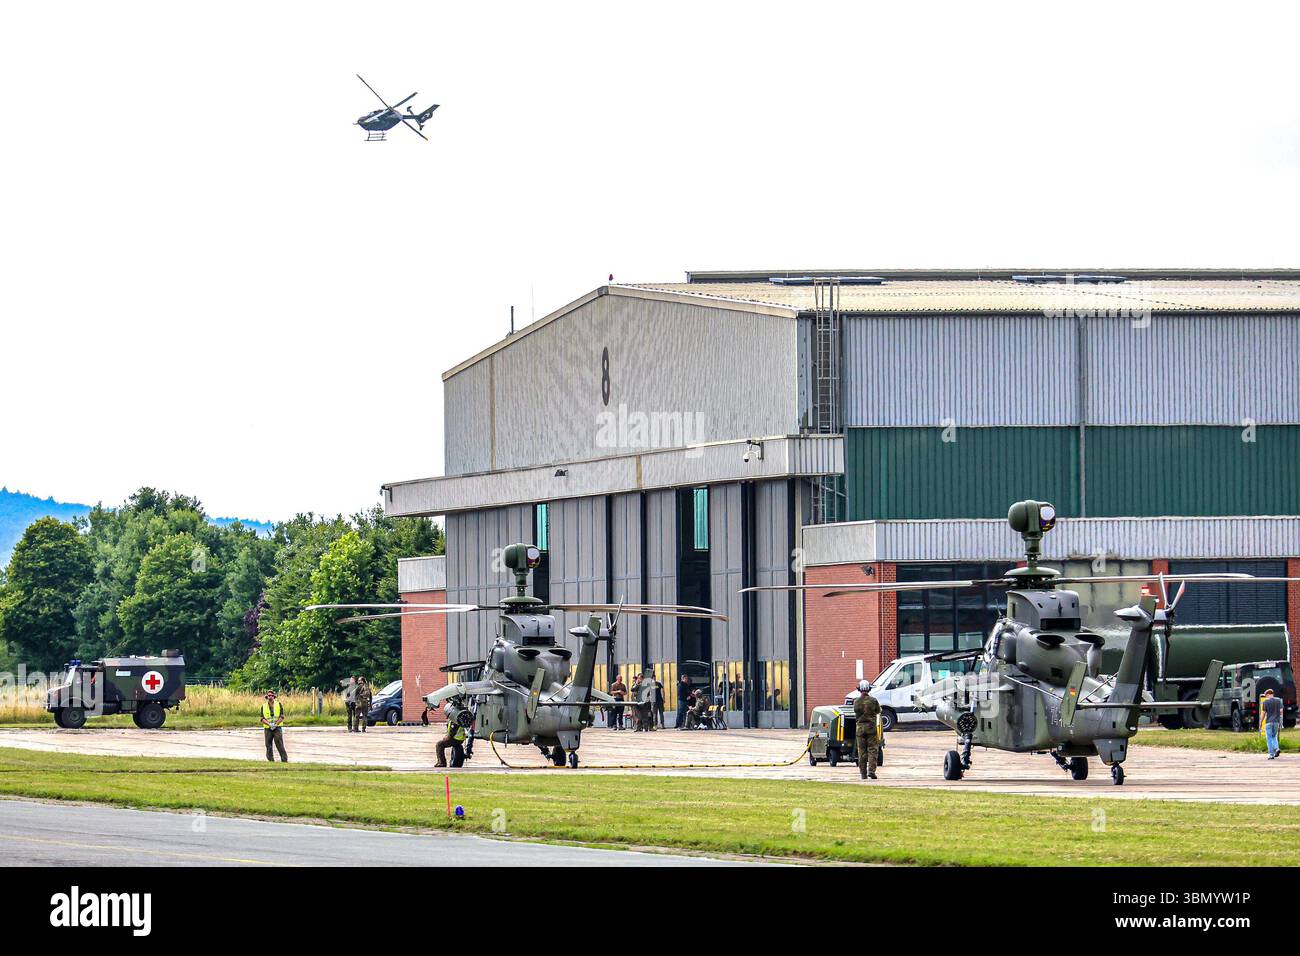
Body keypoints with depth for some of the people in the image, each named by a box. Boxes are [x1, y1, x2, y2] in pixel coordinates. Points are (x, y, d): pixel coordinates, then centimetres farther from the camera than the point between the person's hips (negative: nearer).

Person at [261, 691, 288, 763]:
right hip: (267, 729, 2)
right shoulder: (264, 706, 8)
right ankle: (271, 761, 6)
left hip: (277, 728, -2)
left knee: (280, 745, -9)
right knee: (268, 746, 1)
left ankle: (284, 760, -8)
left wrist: (275, 724, -16)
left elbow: (282, 717, -2)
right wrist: (269, 724, -17)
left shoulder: (279, 705, 4)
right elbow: (262, 719, 1)